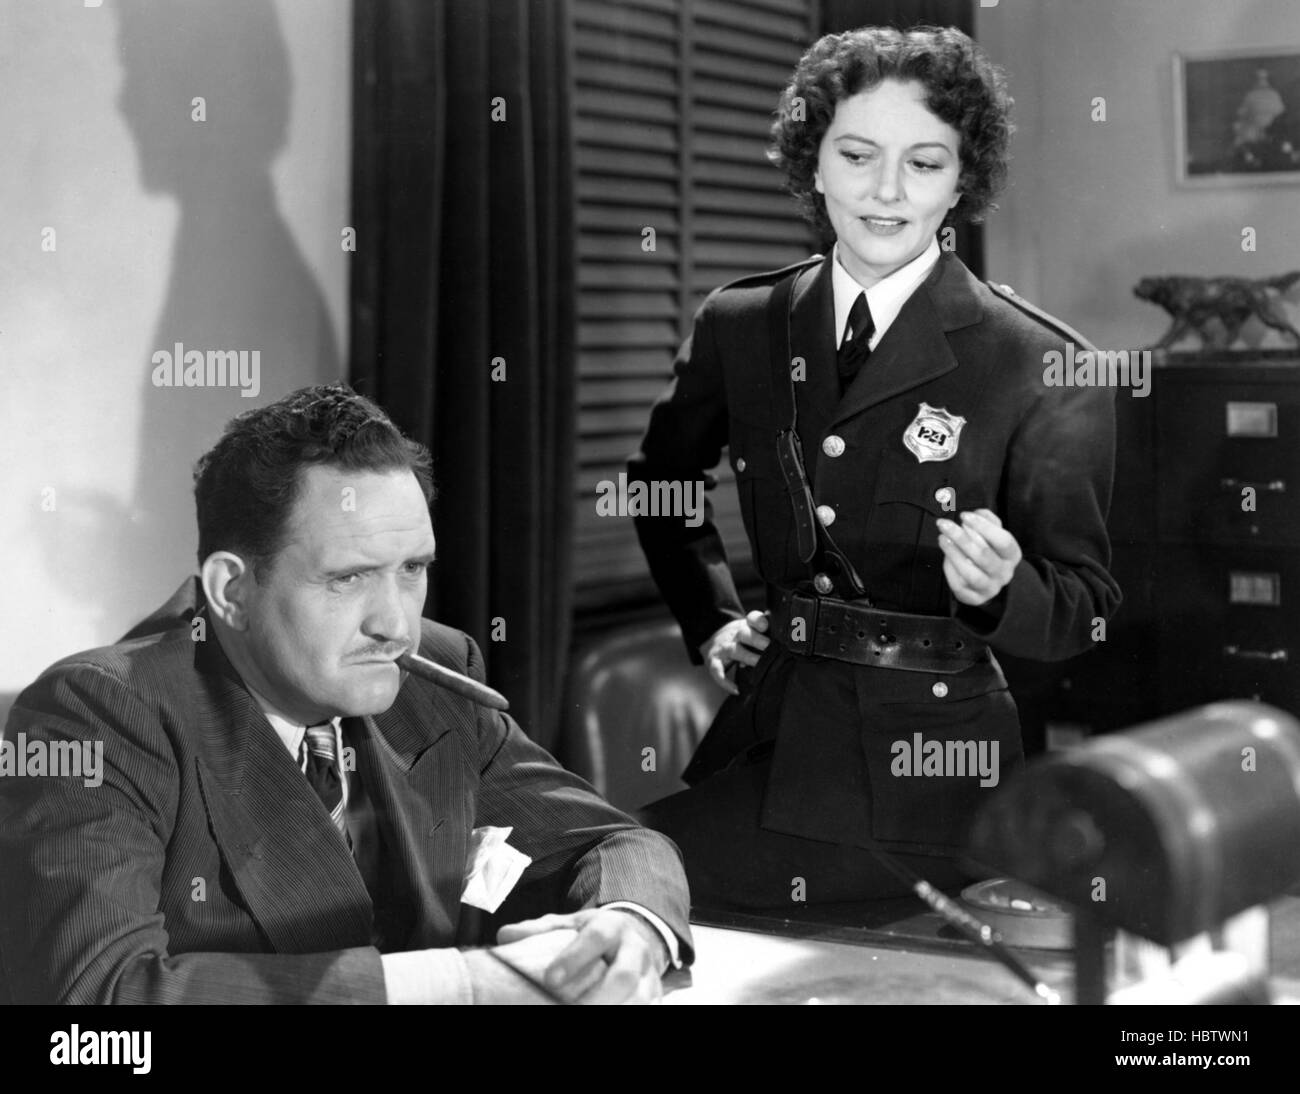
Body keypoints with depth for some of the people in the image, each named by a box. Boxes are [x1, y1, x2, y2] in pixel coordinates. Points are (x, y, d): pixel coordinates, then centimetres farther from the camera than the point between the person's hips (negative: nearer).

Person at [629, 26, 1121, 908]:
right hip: (769, 729, 5)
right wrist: (711, 620, 13)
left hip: (925, 762, -5)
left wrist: (1000, 587, -25)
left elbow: (1085, 608, -3)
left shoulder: (1041, 367, -7)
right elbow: (661, 479, 25)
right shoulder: (740, 325, 6)